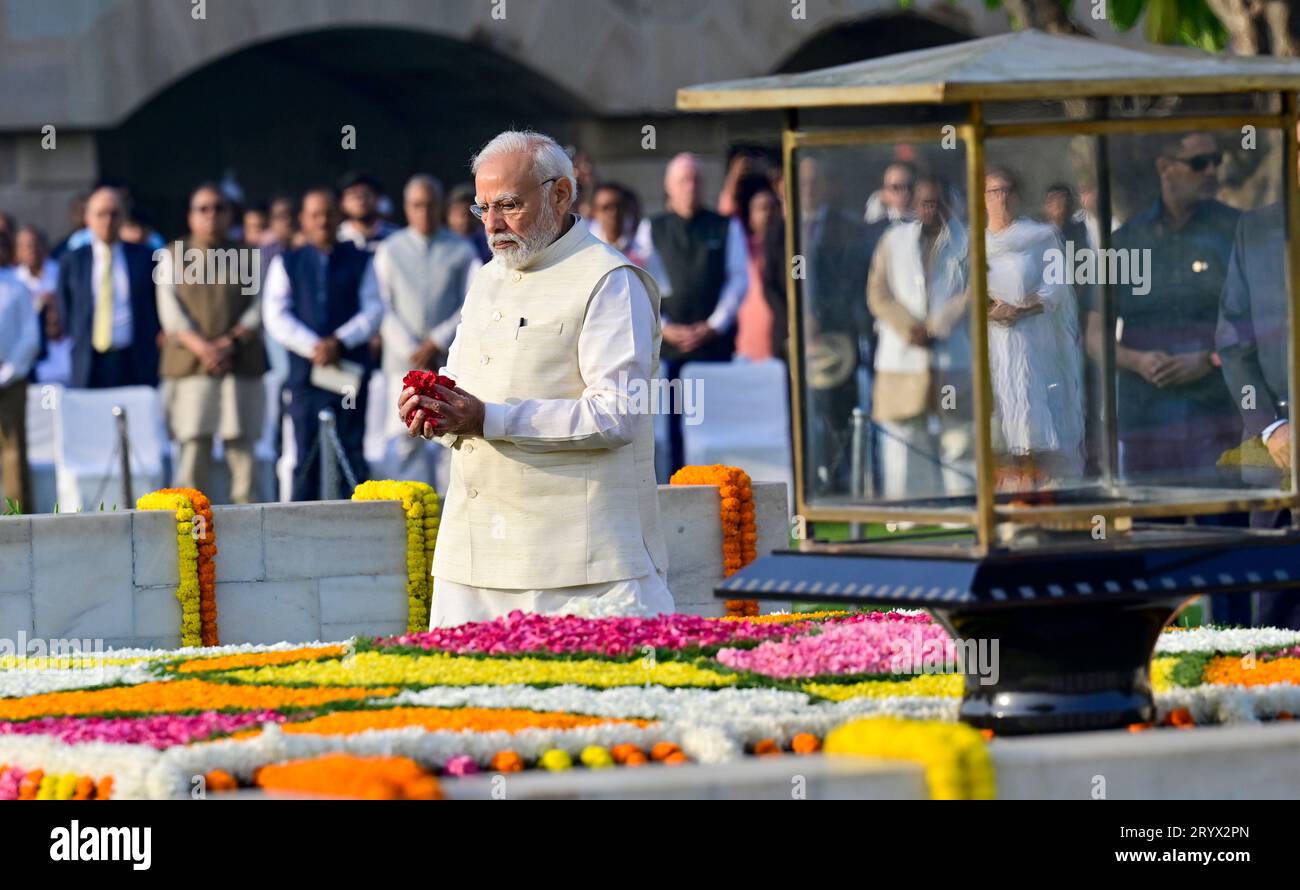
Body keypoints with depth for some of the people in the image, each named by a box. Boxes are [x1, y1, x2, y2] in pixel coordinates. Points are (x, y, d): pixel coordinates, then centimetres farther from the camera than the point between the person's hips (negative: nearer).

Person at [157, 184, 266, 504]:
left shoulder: (248, 258, 15)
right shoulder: (174, 258, 13)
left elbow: (258, 309, 5)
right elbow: (171, 312, 2)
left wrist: (230, 342, -11)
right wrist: (202, 348, -13)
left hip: (241, 368, 1)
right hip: (191, 369, -1)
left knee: (242, 451, -3)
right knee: (193, 448, -7)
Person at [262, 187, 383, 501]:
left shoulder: (360, 261, 11)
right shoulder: (286, 263, 12)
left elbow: (374, 311, 3)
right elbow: (276, 316, 3)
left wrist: (339, 342, -12)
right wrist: (314, 347, -12)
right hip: (304, 374, 0)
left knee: (352, 457, -2)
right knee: (306, 460, -1)